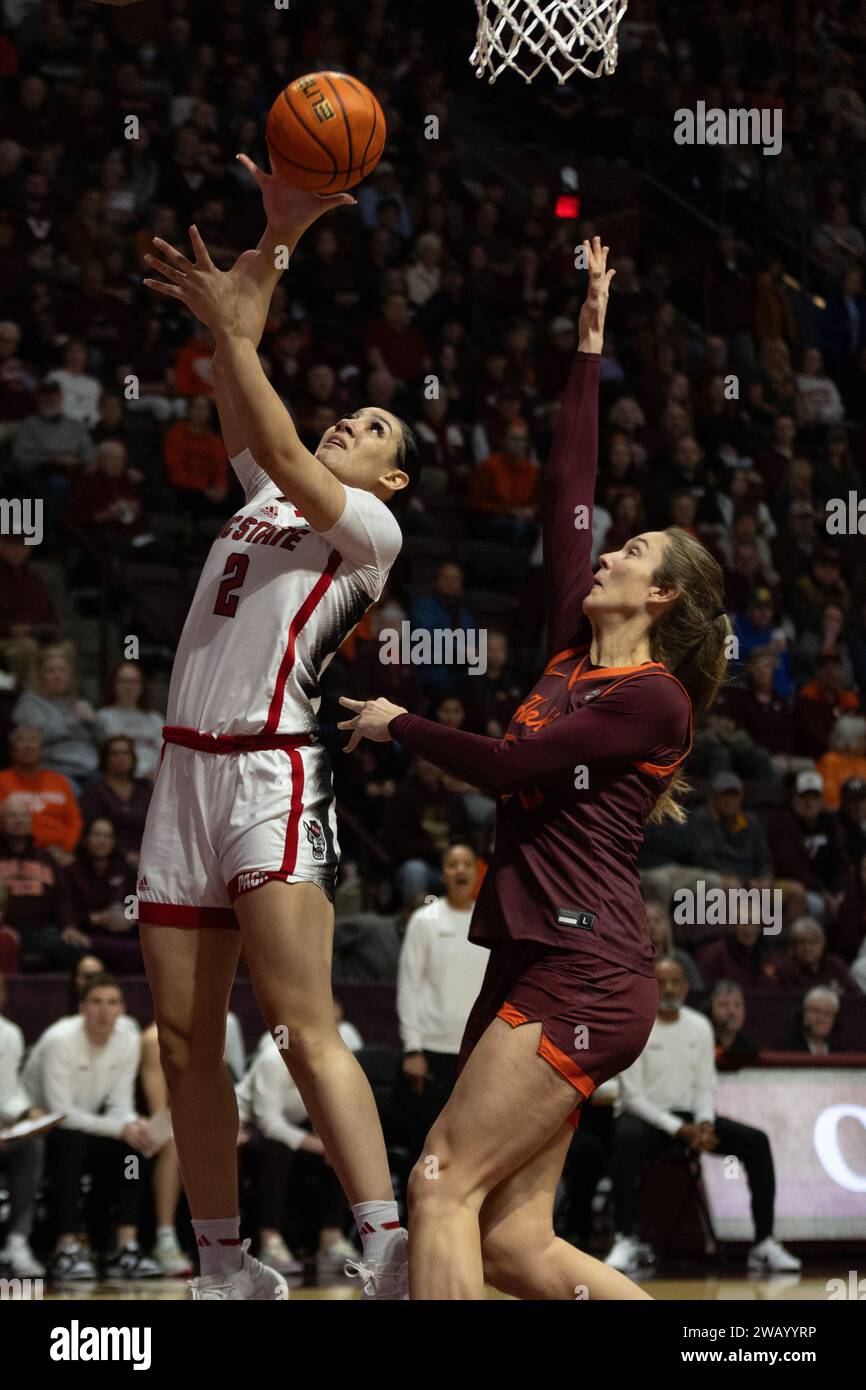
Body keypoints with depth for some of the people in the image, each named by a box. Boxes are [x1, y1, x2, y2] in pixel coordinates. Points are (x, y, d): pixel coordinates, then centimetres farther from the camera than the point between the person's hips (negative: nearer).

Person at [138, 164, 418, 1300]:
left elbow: (284, 458, -12)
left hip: (274, 771, -7)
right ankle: (226, 1270, 11)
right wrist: (275, 243, 11)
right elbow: (243, 407, 16)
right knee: (185, 1041, 5)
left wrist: (232, 326, -12)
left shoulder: (371, 529, 3)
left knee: (302, 1023, -20)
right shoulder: (266, 497, 22)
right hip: (187, 770, 7)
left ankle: (391, 1256, -24)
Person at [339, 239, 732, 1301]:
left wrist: (399, 727, 5)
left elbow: (507, 766, -11)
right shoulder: (573, 654, 16)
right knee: (515, 1246, 2)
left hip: (586, 974, -8)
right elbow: (566, 496, 18)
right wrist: (590, 346, 22)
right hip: (533, 964, 8)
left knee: (447, 1183, -14)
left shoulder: (652, 698, -7)